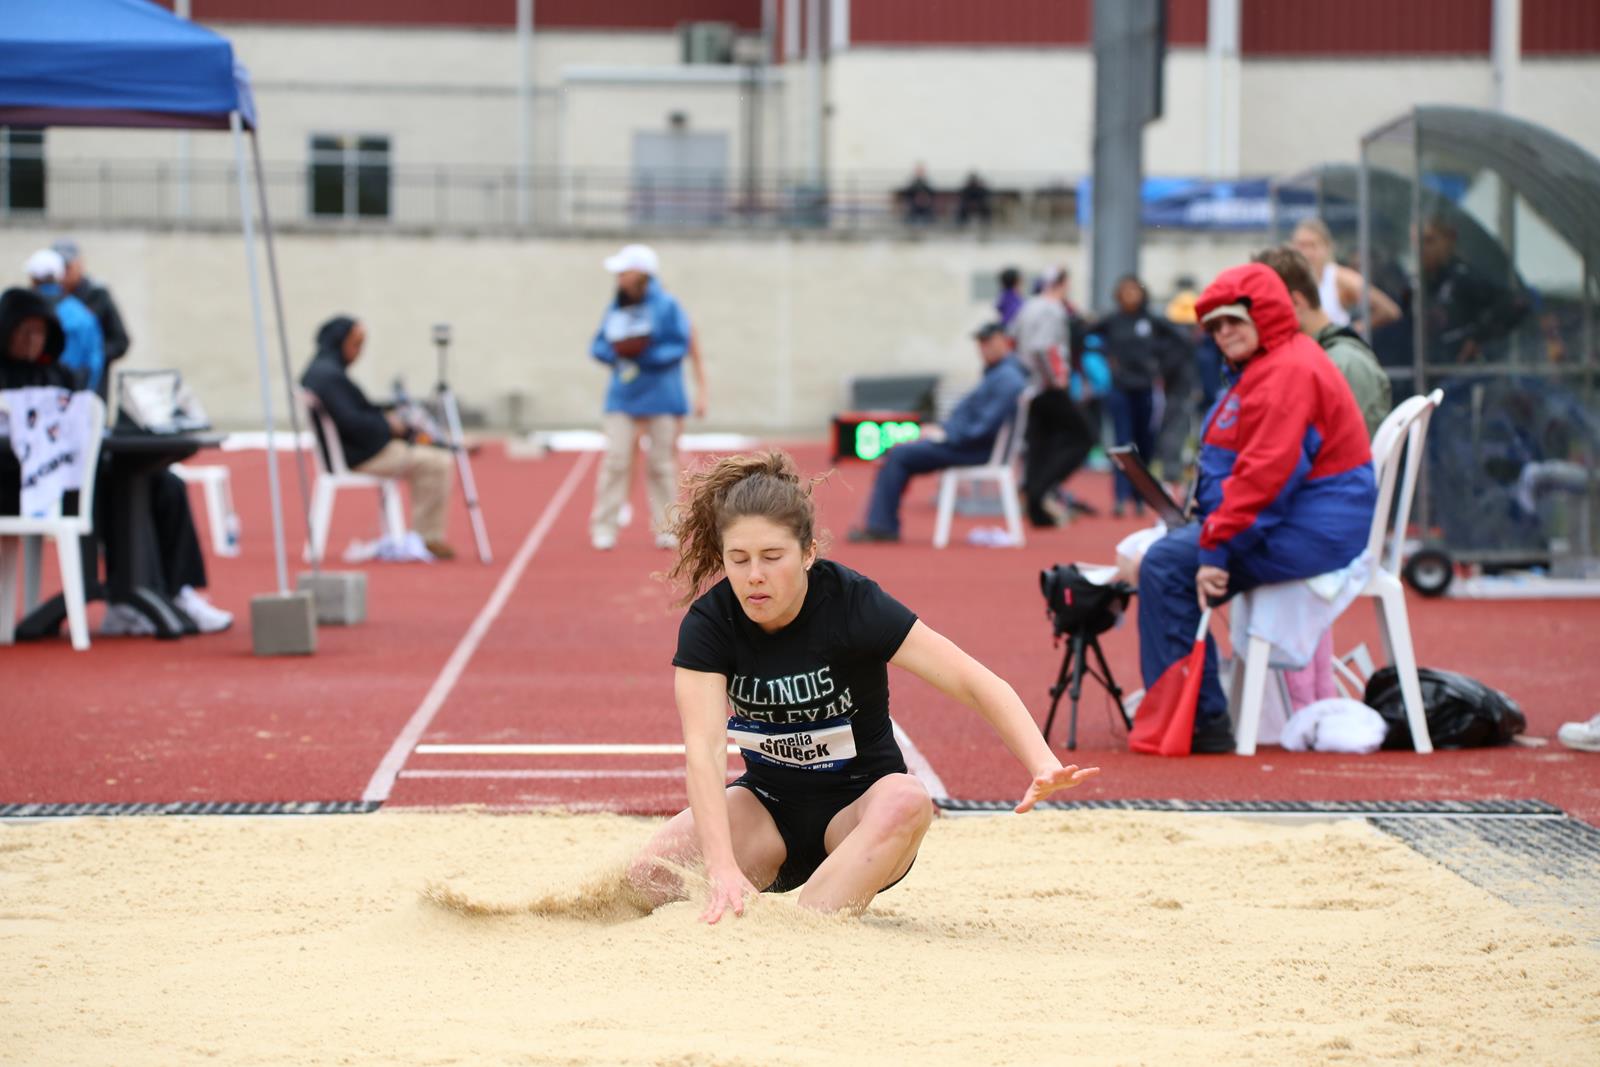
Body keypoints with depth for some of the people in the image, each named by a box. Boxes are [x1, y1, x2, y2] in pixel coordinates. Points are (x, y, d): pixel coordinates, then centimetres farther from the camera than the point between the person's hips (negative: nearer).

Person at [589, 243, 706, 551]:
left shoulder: (667, 306, -7)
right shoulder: (615, 309, 8)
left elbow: (681, 347, -10)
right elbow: (598, 346, 10)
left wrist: (645, 354, -20)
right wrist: (615, 353, -12)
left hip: (661, 397, -3)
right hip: (623, 397, 3)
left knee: (662, 464, 4)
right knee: (616, 461, -5)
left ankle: (666, 528, 13)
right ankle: (604, 528, -2)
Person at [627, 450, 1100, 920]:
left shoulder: (852, 603, -19)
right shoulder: (708, 622, -14)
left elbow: (976, 684, -22)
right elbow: (704, 747, -25)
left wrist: (1043, 768, -40)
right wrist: (723, 868, -40)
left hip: (859, 804, -2)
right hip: (768, 804, 2)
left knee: (907, 800, -37)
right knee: (649, 876, -25)